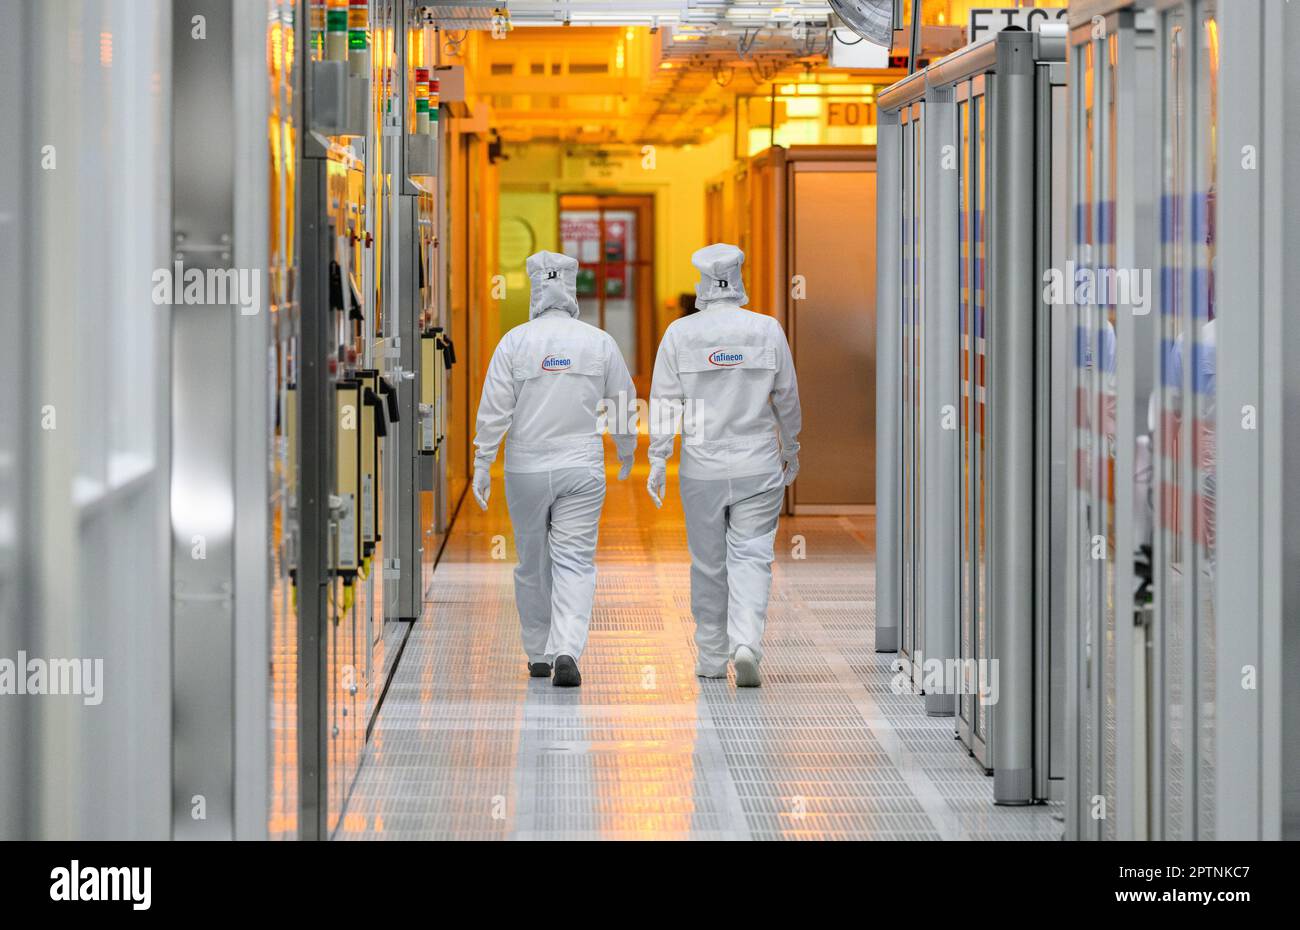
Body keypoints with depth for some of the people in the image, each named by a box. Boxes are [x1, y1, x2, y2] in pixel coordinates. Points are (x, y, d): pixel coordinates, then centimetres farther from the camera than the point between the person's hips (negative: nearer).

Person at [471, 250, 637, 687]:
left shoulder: (516, 341, -4)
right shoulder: (599, 342, 0)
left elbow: (494, 409, -7)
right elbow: (625, 402, 9)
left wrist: (482, 466, -1)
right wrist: (627, 452, 26)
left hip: (527, 469, 0)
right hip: (582, 468, 0)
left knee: (532, 564, 14)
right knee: (575, 561, -2)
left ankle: (538, 654, 23)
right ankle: (566, 650, -20)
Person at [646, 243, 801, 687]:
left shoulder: (680, 333, -4)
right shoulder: (767, 330, -3)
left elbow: (664, 400, -6)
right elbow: (787, 398, 4)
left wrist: (657, 462, -2)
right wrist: (791, 449, 18)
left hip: (702, 469, 1)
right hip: (758, 467, -1)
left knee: (708, 564, 12)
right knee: (751, 558, 1)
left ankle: (712, 658, 20)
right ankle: (746, 644, -20)